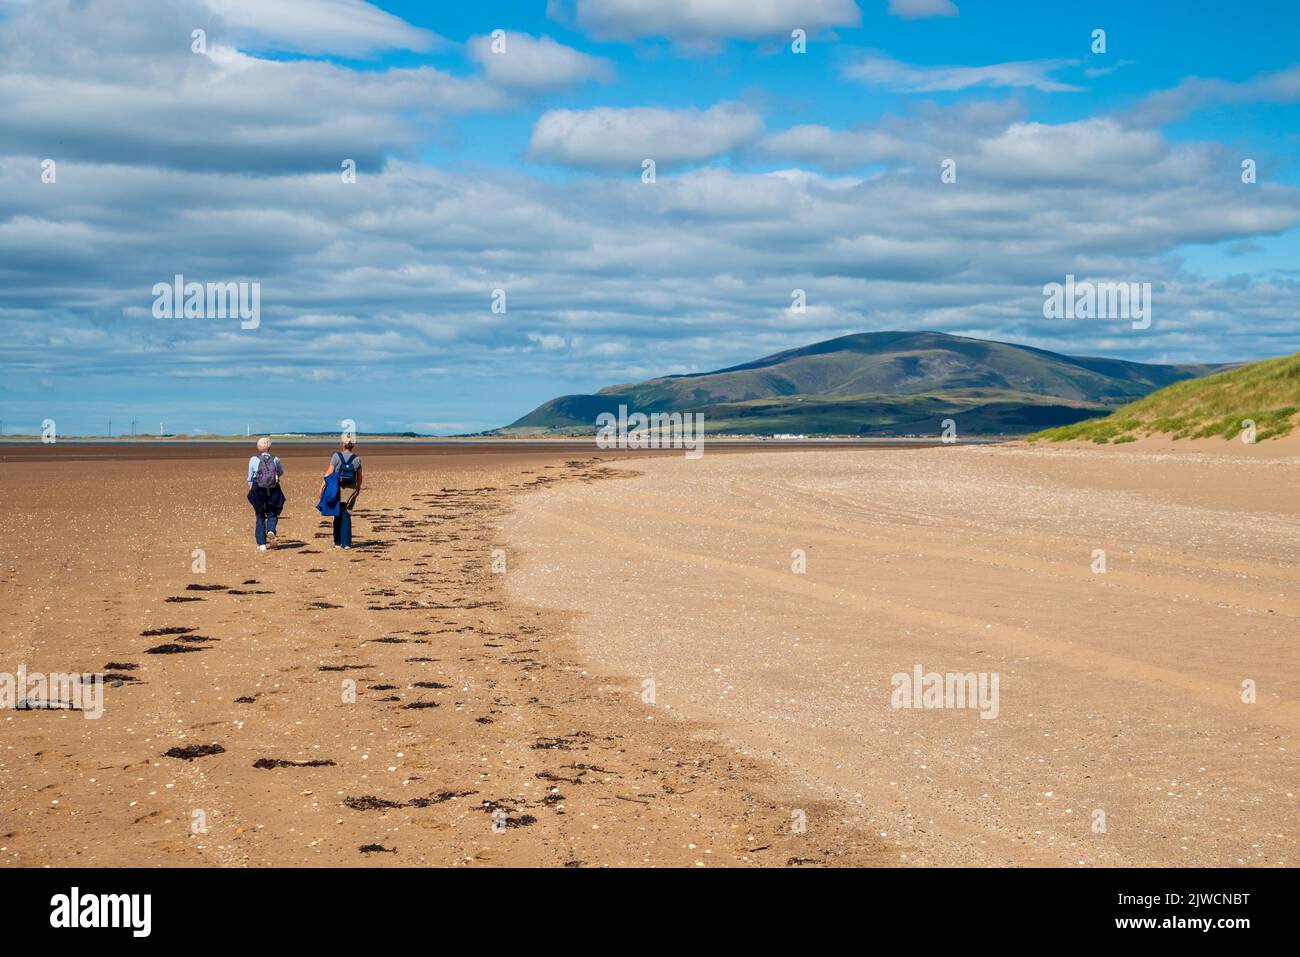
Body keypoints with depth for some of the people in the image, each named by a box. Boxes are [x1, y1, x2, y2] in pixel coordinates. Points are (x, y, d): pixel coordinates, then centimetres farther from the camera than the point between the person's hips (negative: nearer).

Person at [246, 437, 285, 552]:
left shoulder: (253, 460, -3)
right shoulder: (275, 459, 0)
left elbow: (250, 479, 1)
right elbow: (281, 473, 18)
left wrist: (251, 492, 12)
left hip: (258, 491, 0)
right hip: (273, 491, 0)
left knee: (260, 517, 9)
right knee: (272, 513, 14)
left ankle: (261, 544, 7)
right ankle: (271, 530, -17)